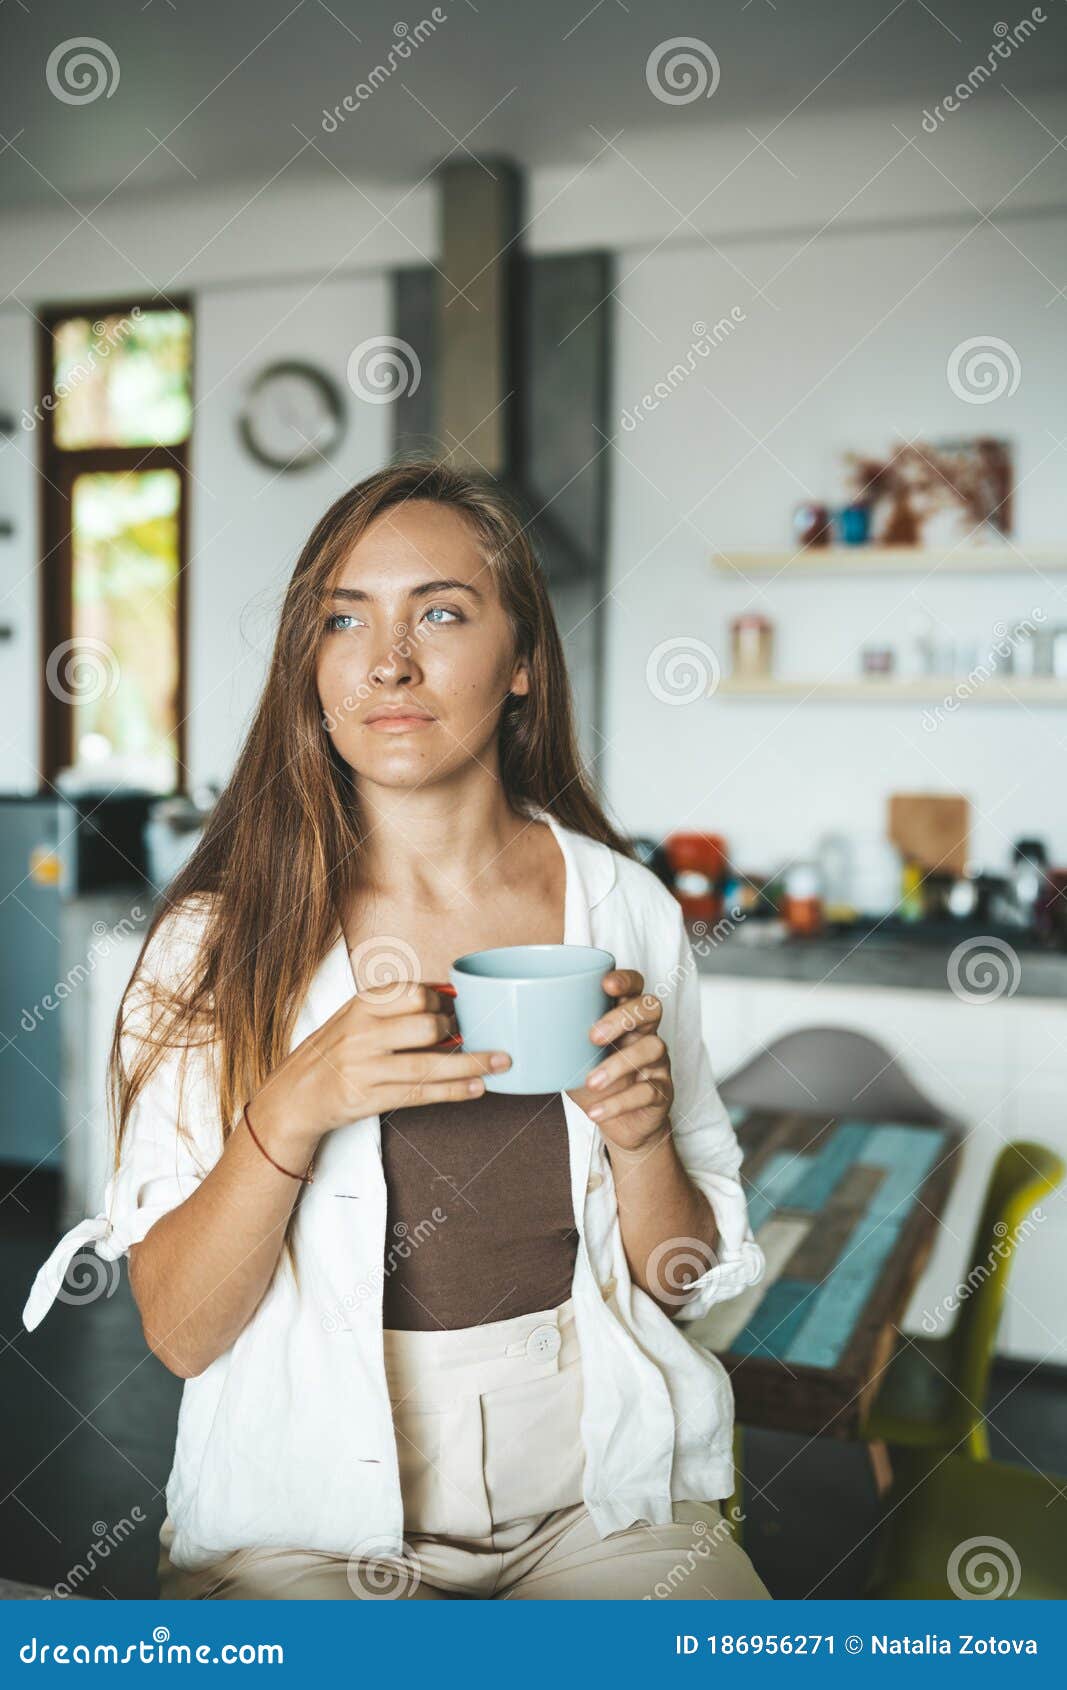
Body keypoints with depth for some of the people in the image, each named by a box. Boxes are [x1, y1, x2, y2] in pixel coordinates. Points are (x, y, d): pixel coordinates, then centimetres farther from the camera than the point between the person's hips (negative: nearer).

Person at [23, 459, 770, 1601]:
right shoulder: (218, 940, -8)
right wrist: (294, 1109, -24)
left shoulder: (625, 909, -3)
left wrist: (641, 1134, -16)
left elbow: (682, 1285, 4)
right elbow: (178, 1330, -9)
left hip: (596, 1492, 2)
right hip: (310, 1516, -1)